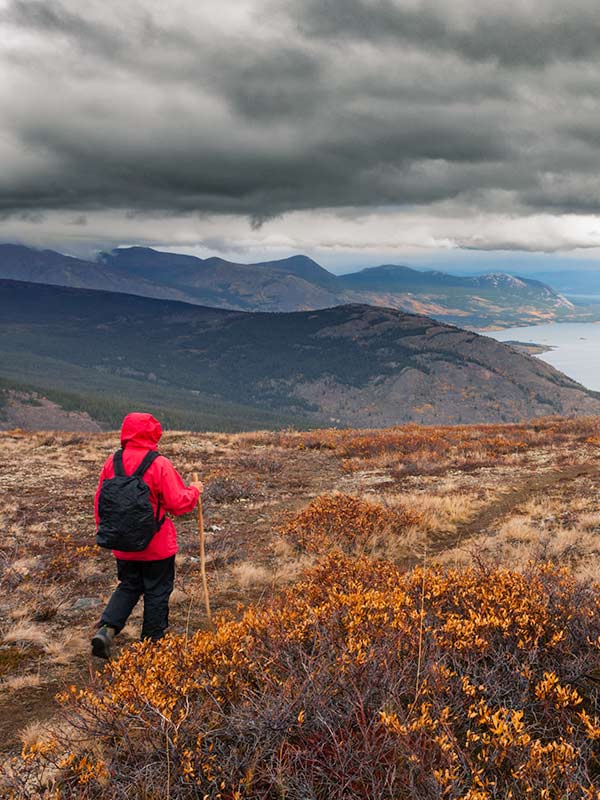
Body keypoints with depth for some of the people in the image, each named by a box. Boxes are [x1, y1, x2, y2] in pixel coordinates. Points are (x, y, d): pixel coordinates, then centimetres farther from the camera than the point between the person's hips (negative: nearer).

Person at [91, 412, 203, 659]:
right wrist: (194, 491, 4)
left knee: (128, 586, 22)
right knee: (157, 592, 12)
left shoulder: (111, 462, -3)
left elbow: (100, 502, 5)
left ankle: (106, 629, 2)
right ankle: (152, 643, 22)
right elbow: (178, 504, -16)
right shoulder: (159, 465, -18)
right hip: (157, 546, -4)